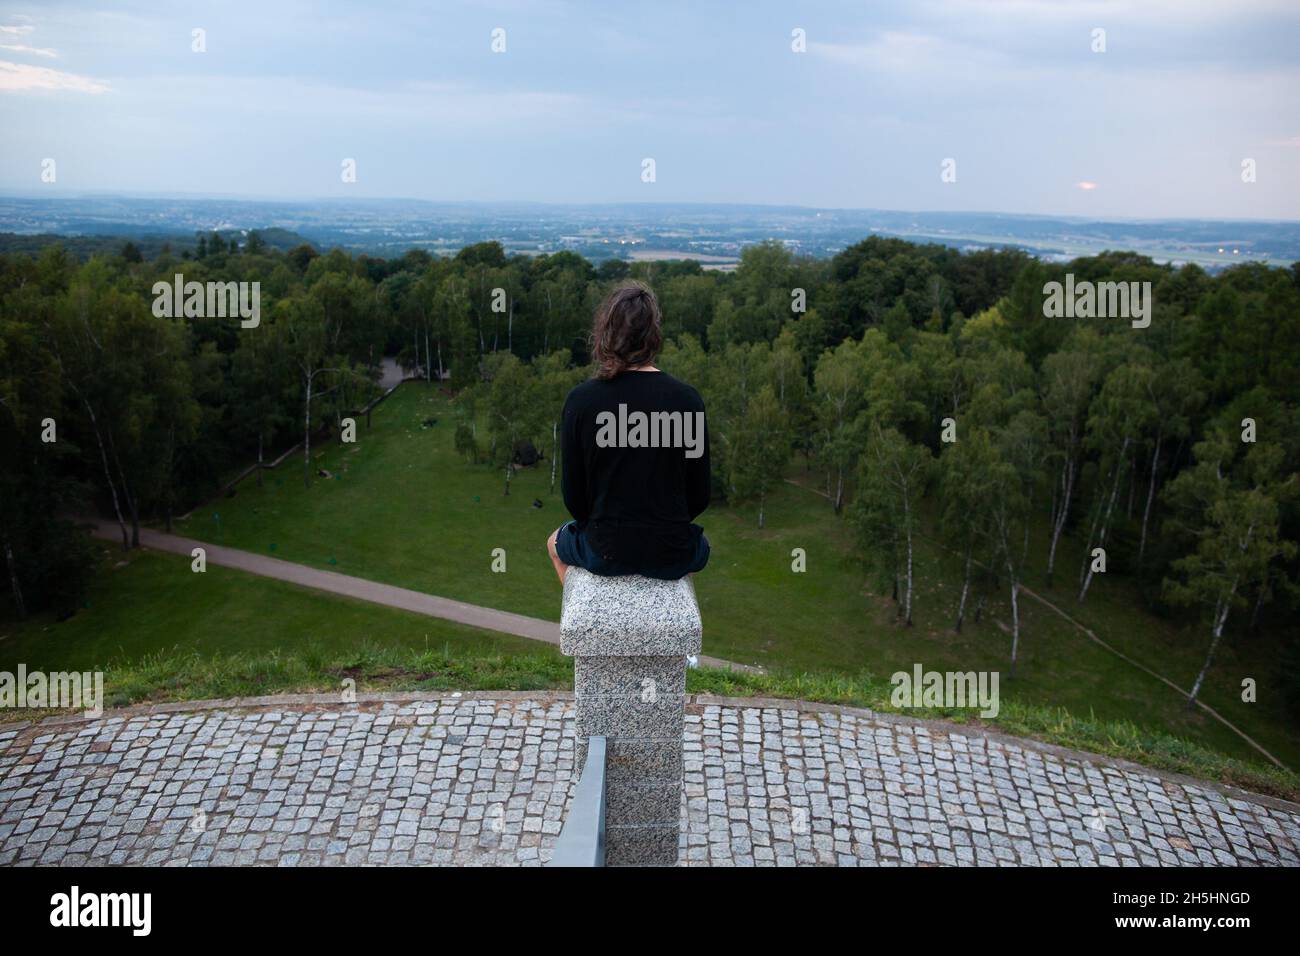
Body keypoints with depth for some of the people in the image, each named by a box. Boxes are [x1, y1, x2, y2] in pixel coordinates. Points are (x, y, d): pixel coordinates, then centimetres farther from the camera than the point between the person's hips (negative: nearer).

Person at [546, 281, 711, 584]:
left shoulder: (580, 400, -10)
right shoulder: (687, 400, -8)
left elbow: (574, 498, -4)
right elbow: (699, 496, -1)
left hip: (604, 553, -1)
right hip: (674, 556, 1)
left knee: (556, 543, 35)